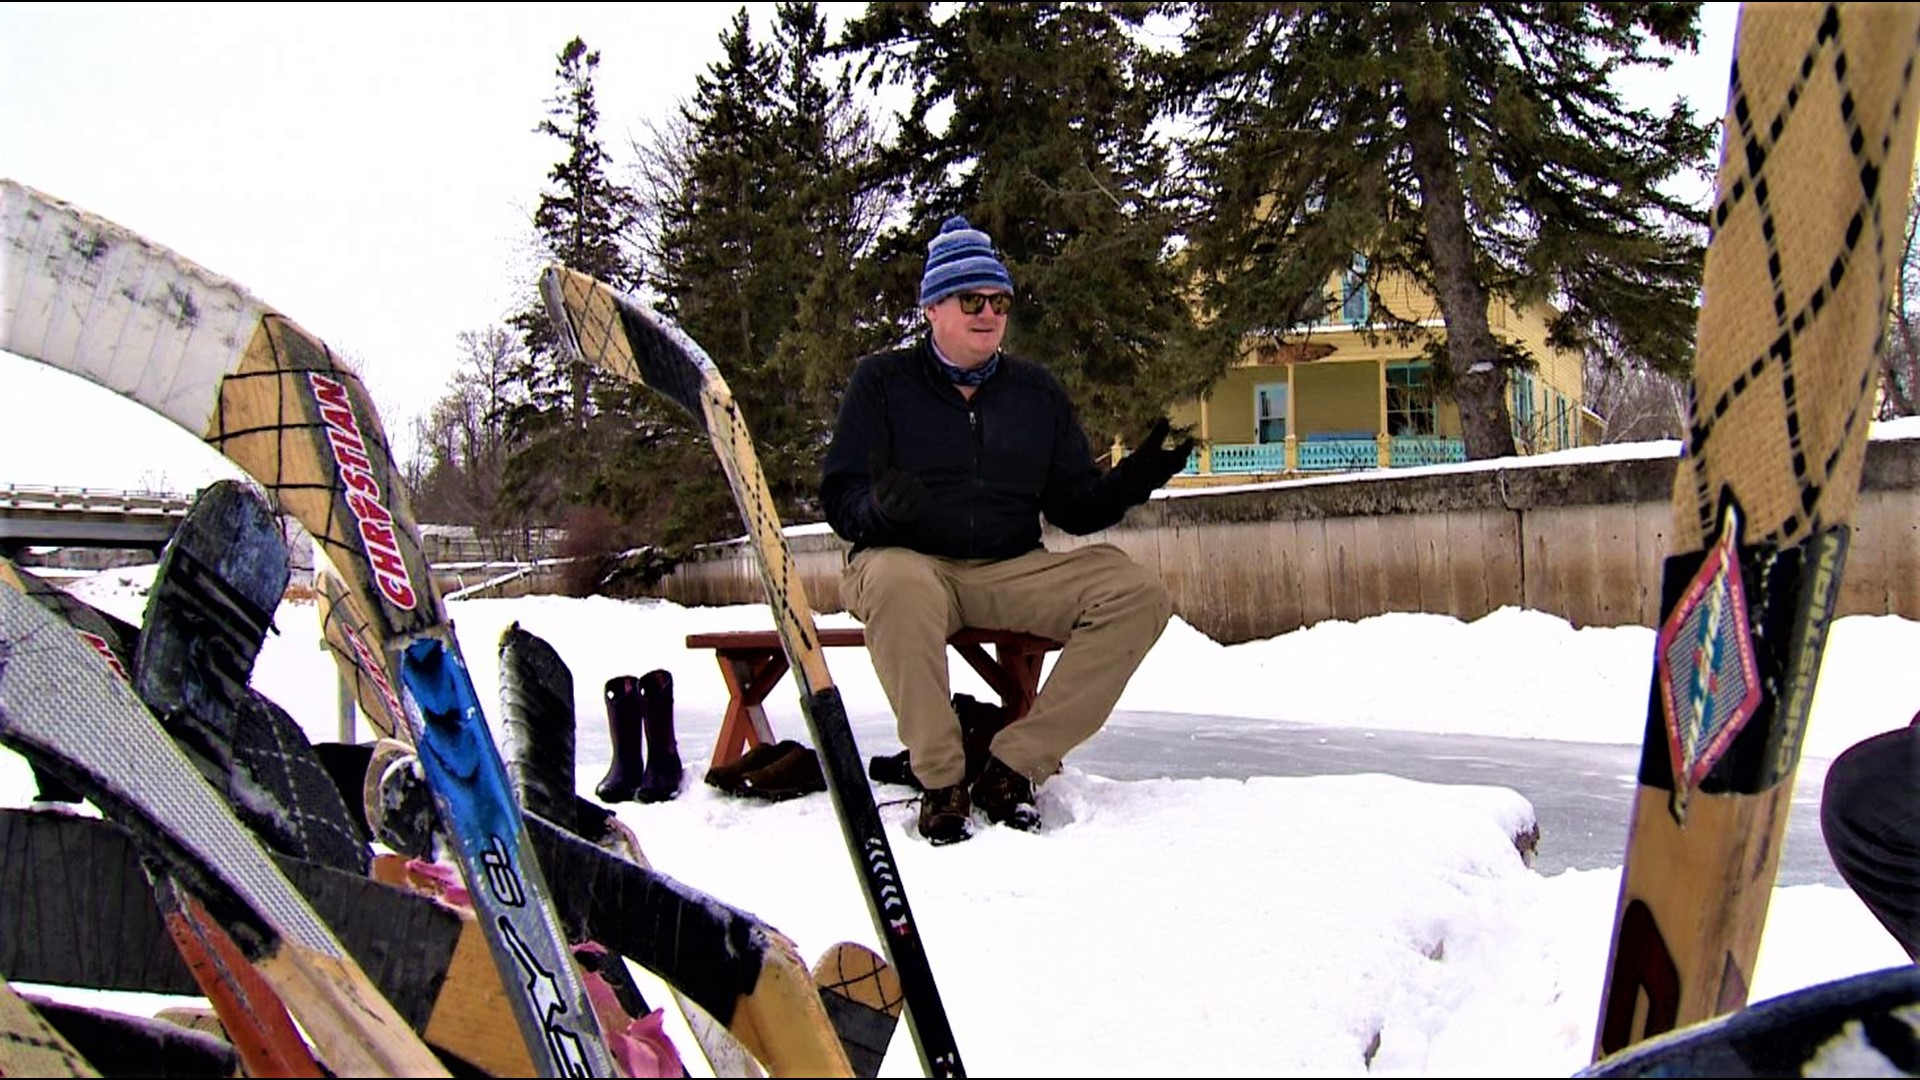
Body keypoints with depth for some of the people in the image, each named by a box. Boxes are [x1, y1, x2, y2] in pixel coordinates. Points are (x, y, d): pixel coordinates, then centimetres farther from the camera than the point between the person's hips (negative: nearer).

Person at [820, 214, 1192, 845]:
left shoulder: (1037, 391, 15)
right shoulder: (883, 382, 5)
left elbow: (1073, 507, 13)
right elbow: (839, 501, -2)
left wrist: (1130, 483, -8)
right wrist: (880, 506, -25)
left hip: (1013, 571, 4)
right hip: (903, 558, -3)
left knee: (1140, 593, -18)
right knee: (901, 586, -40)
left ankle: (1012, 767, -19)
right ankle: (941, 782, -23)